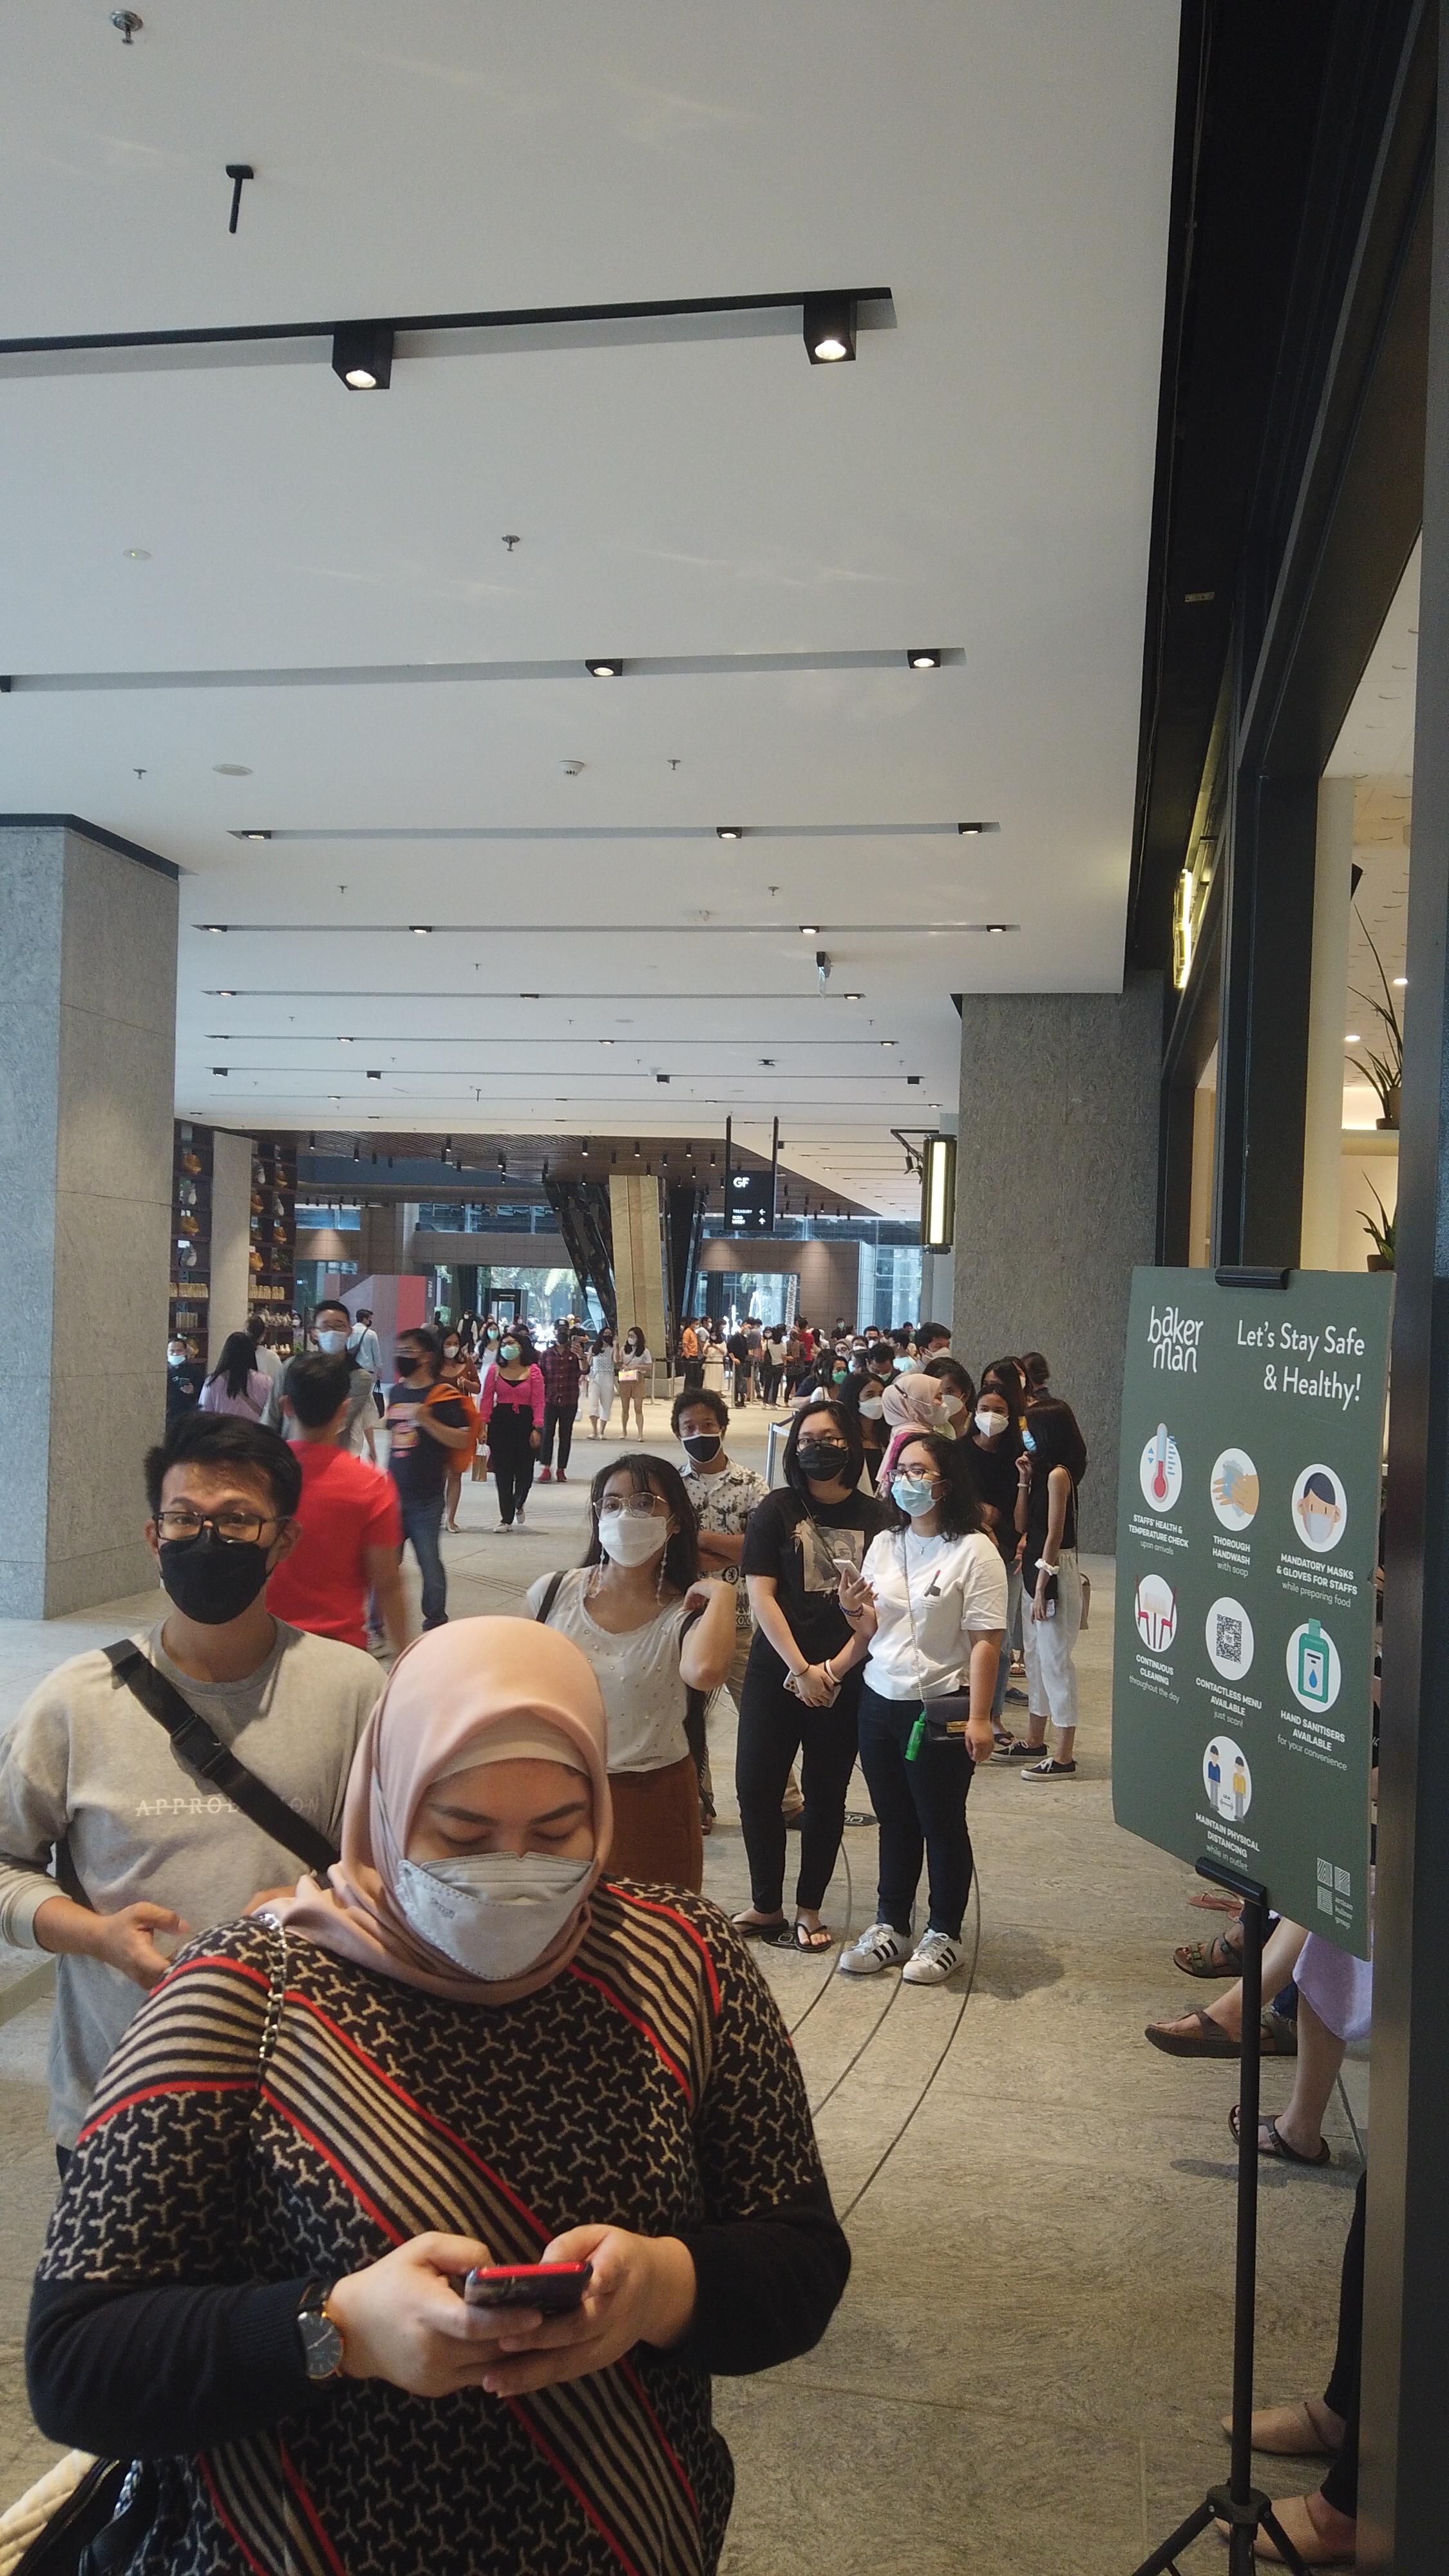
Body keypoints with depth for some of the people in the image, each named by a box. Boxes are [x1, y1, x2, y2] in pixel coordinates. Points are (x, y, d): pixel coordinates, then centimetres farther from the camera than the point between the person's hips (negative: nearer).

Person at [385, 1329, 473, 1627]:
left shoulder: (442, 1395, -10)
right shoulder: (395, 1392, 11)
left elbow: (463, 1440, -17)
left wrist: (427, 1420, -26)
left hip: (425, 1499, -6)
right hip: (394, 1494, 6)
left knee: (429, 1562, 2)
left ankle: (435, 1624, 16)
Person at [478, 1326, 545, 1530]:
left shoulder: (533, 1371, 0)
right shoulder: (495, 1370, 4)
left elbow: (538, 1402, -2)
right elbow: (486, 1400, 2)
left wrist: (537, 1429, -10)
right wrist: (482, 1425, -7)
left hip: (524, 1423, -1)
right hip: (500, 1423, 1)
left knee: (524, 1471, 1)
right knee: (503, 1473, 1)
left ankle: (518, 1505, 34)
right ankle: (506, 1517, 10)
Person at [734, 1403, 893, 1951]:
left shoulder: (878, 1519, 0)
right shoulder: (776, 1510, 0)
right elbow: (761, 1596, -5)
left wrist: (834, 1669, -12)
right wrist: (800, 1669, -12)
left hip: (844, 1682, 0)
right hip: (775, 1674, 0)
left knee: (826, 1795, 8)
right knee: (757, 1786, 1)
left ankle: (808, 1909, 22)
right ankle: (765, 1906, 17)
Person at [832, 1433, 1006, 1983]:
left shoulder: (974, 1551, -11)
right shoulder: (884, 1545, 9)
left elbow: (986, 1641, -14)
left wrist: (979, 1718, -18)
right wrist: (854, 1610, -7)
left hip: (939, 1709, -6)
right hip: (880, 1701, 6)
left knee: (942, 1824, 7)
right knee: (894, 1820, 14)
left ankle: (944, 1935, 22)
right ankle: (891, 1926, 27)